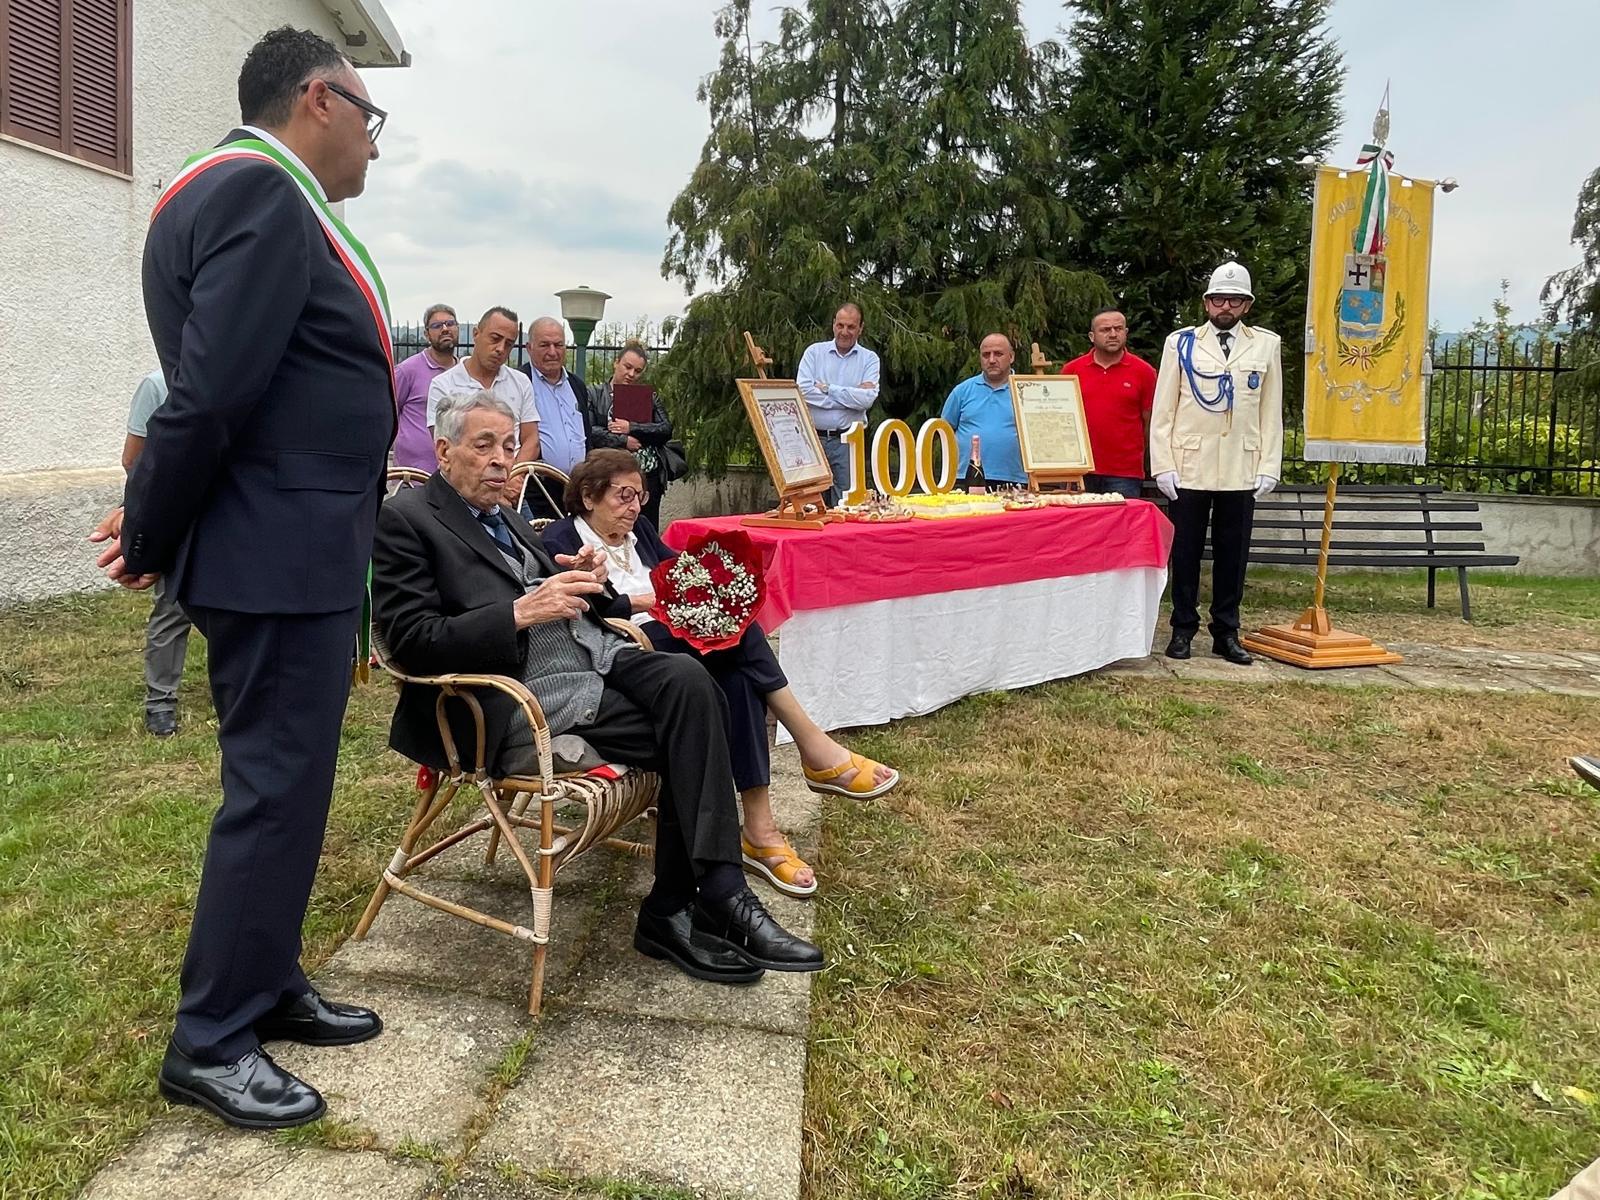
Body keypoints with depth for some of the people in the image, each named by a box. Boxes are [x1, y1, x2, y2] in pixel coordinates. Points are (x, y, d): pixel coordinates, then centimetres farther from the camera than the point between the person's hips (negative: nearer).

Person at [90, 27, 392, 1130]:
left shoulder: (268, 198, 17)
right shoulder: (261, 192, -15)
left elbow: (234, 394, 15)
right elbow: (209, 392, -21)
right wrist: (152, 542, -9)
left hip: (297, 550, 10)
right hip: (277, 555, -10)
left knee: (286, 783, 17)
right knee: (275, 791, -1)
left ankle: (267, 986, 31)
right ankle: (208, 1042, 15)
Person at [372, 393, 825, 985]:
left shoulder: (505, 517, 23)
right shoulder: (406, 520, -1)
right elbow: (413, 641, -12)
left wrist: (587, 580, 1)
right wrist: (521, 612, -21)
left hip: (590, 654, 7)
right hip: (517, 696, -7)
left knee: (686, 680, -22)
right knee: (685, 737, -21)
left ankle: (675, 911, -20)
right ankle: (718, 899, -11)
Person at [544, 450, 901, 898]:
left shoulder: (638, 529, 23)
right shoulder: (560, 542, 2)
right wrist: (645, 602, -20)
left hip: (676, 645, 7)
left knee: (738, 675, -27)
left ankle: (759, 829, -30)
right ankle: (816, 751, -25)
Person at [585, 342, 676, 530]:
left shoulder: (649, 398, 14)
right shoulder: (595, 396, 7)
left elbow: (666, 430, 0)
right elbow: (589, 431, -7)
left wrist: (631, 428, -10)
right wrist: (623, 441, -12)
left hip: (648, 475, 2)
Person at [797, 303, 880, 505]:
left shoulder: (869, 359, 8)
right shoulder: (814, 352, 9)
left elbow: (867, 398, -9)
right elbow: (803, 390, -7)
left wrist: (827, 388, -5)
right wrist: (850, 398, -7)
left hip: (847, 442, 0)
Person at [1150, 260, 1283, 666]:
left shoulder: (1266, 346, 9)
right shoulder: (1180, 343, 5)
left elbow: (1271, 413, 8)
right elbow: (1162, 410, 2)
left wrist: (1269, 467, 1)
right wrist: (1162, 464, -5)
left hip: (1242, 472, 1)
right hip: (1188, 469, -1)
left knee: (1233, 553, 6)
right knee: (1185, 551, 4)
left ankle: (1226, 633, 16)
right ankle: (1183, 629, 15)